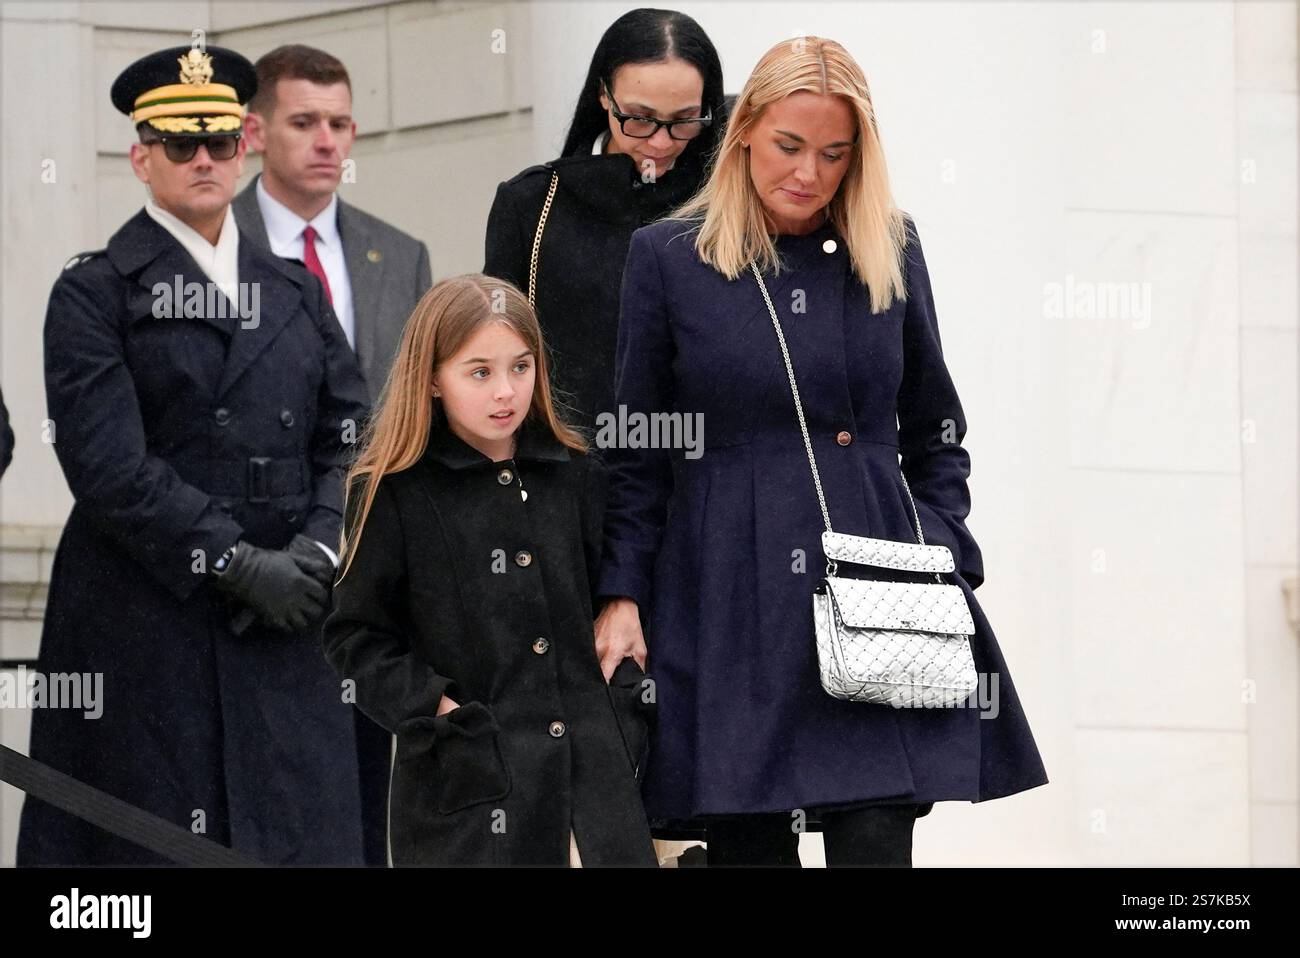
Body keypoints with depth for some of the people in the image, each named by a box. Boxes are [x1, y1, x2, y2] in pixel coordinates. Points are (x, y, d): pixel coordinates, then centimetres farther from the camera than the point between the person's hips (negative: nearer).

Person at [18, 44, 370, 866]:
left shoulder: (295, 293, 17)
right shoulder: (95, 294, 0)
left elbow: (349, 436, 11)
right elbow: (109, 465, -10)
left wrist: (316, 552, -8)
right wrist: (239, 566, -15)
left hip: (284, 634, 5)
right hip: (146, 636, -4)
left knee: (302, 842, 1)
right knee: (159, 851, -4)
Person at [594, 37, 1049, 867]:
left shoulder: (890, 251, 9)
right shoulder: (667, 258, 3)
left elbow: (934, 432, 15)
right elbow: (633, 453, 5)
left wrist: (948, 569, 4)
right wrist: (622, 596, -3)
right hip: (728, 603, -1)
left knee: (877, 840, -10)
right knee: (748, 842, -2)